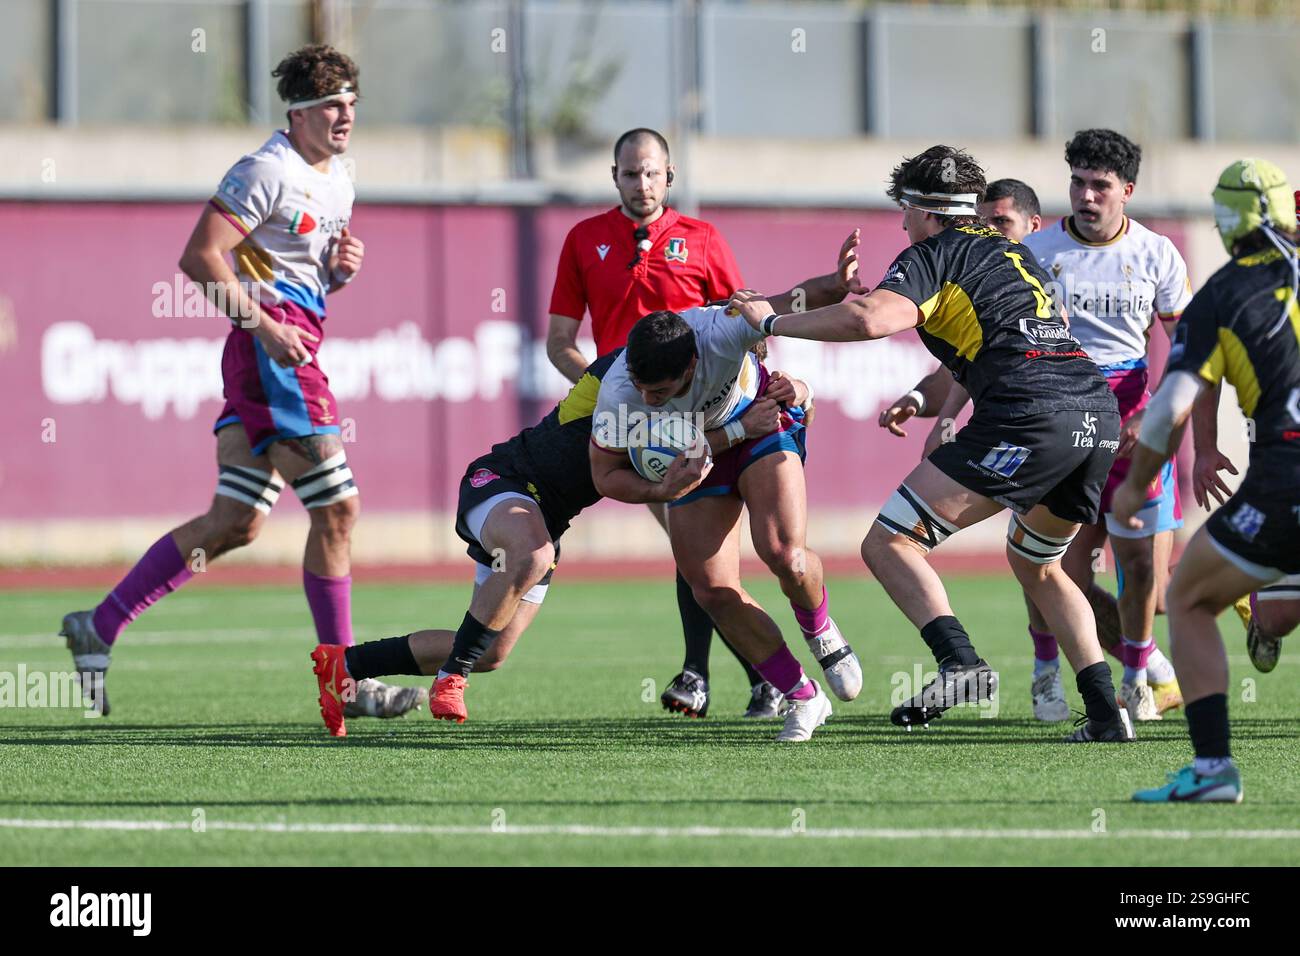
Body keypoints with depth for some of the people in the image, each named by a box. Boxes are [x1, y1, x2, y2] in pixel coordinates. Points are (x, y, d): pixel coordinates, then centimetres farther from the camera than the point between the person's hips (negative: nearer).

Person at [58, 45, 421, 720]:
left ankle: (98, 628, 12)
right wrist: (263, 323, -20)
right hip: (275, 344, -10)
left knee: (236, 523, 8)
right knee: (337, 508, -9)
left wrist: (341, 269, 7)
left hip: (287, 349, 10)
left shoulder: (338, 183, 19)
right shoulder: (268, 172, -10)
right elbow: (199, 257, -16)